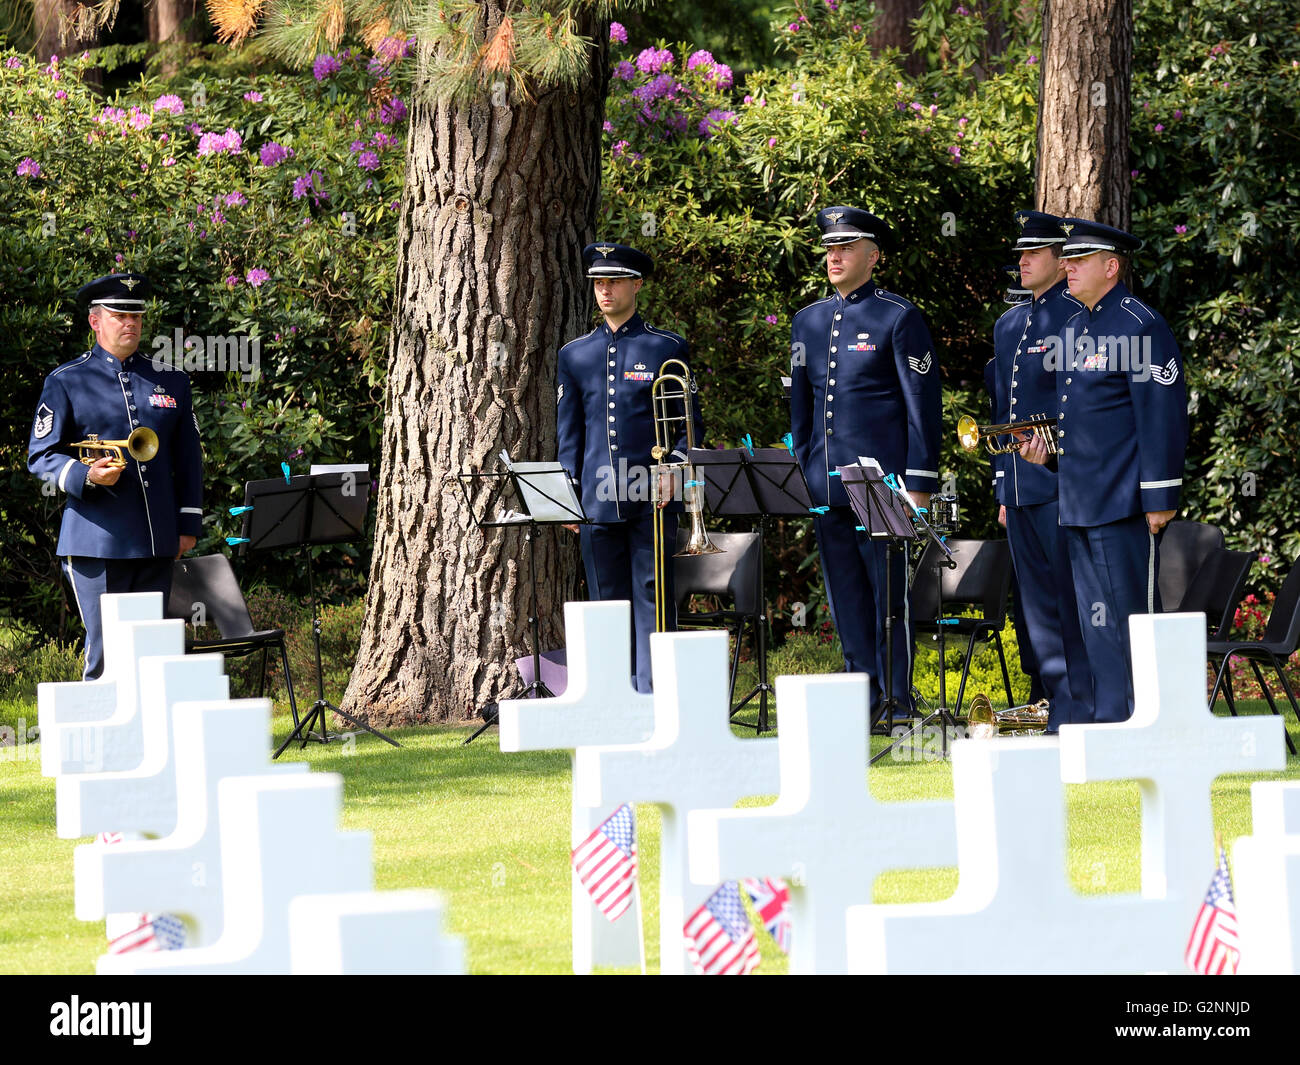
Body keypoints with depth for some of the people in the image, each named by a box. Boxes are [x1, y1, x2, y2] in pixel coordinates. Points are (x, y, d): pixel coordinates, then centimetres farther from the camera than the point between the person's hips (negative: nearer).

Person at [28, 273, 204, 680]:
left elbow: (188, 458, 18)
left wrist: (189, 524, 10)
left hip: (157, 541, 4)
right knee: (106, 650, -7)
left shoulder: (171, 382, 15)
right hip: (97, 540, -4)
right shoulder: (66, 382, 3)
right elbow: (41, 457, 0)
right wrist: (86, 476, -18)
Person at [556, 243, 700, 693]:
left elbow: (691, 425, 6)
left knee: (652, 597, -6)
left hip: (651, 498, -3)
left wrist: (672, 469, -10)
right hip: (597, 499, 3)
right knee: (606, 601, 5)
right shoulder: (575, 355, 13)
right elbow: (568, 432, 16)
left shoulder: (668, 349, 5)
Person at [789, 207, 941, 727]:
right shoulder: (808, 322, 14)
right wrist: (799, 476, 14)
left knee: (891, 595, -3)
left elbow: (922, 405, -5)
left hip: (883, 483, -6)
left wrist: (919, 484, -10)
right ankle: (863, 696, 13)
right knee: (846, 598, 8)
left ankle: (898, 699, 2)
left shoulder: (898, 318, -3)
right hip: (826, 484, 6)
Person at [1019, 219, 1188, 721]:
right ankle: (1110, 722, 14)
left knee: (1131, 612, -7)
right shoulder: (1074, 327, 17)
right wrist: (1048, 442, 7)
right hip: (1078, 501, 9)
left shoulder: (1139, 326, -11)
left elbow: (1162, 415, -14)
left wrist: (1159, 497, -17)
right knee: (1096, 621, 10)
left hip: (1122, 500, -9)